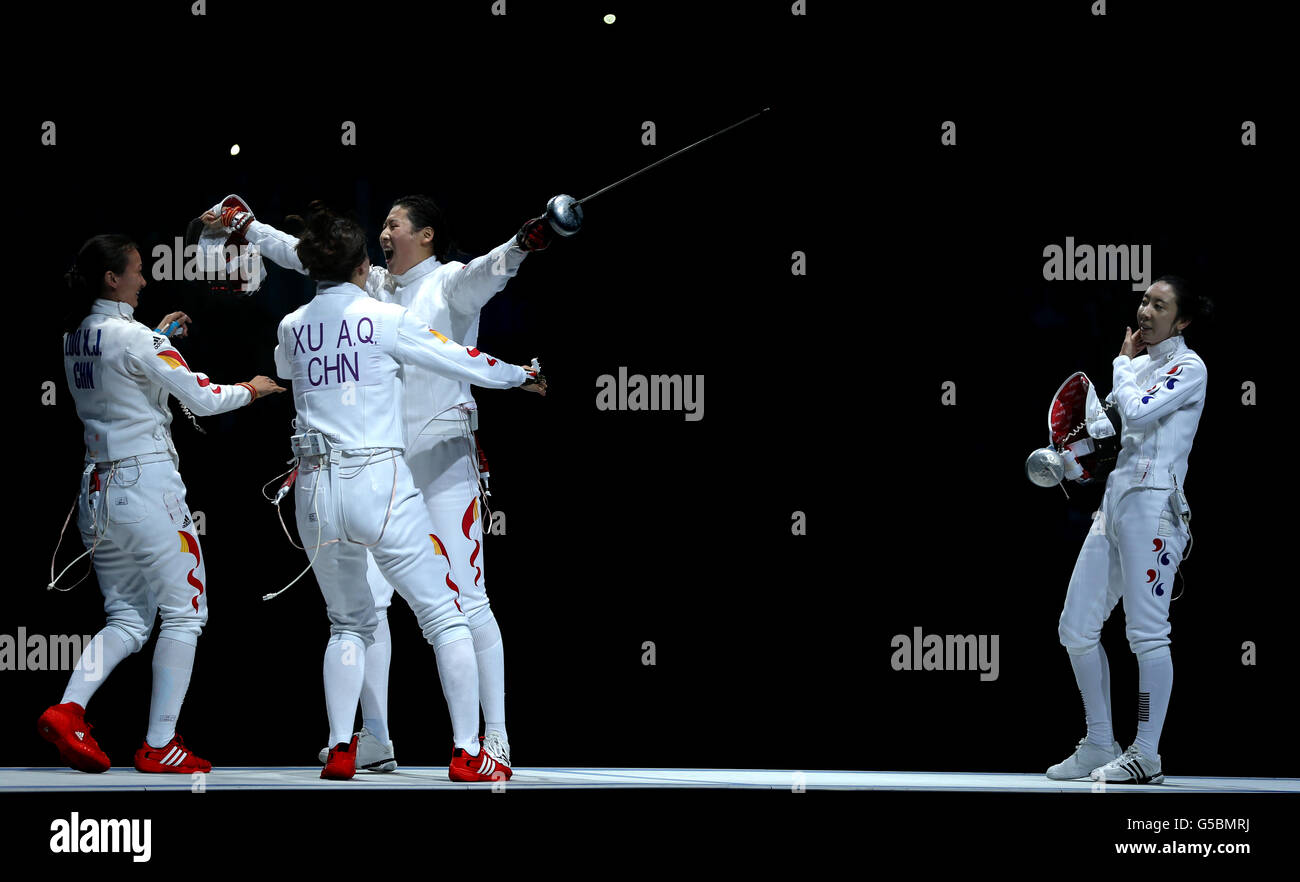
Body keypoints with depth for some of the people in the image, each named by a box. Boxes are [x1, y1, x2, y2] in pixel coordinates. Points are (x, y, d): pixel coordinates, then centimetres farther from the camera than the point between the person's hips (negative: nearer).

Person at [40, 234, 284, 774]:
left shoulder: (76, 339, 9)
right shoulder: (135, 338, -14)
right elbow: (201, 398, -11)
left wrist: (159, 334, 31)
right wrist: (252, 390, 6)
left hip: (97, 489, 7)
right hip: (148, 482, -7)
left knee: (128, 619, 12)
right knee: (183, 613, 4)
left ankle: (67, 711, -10)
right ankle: (159, 746, 2)